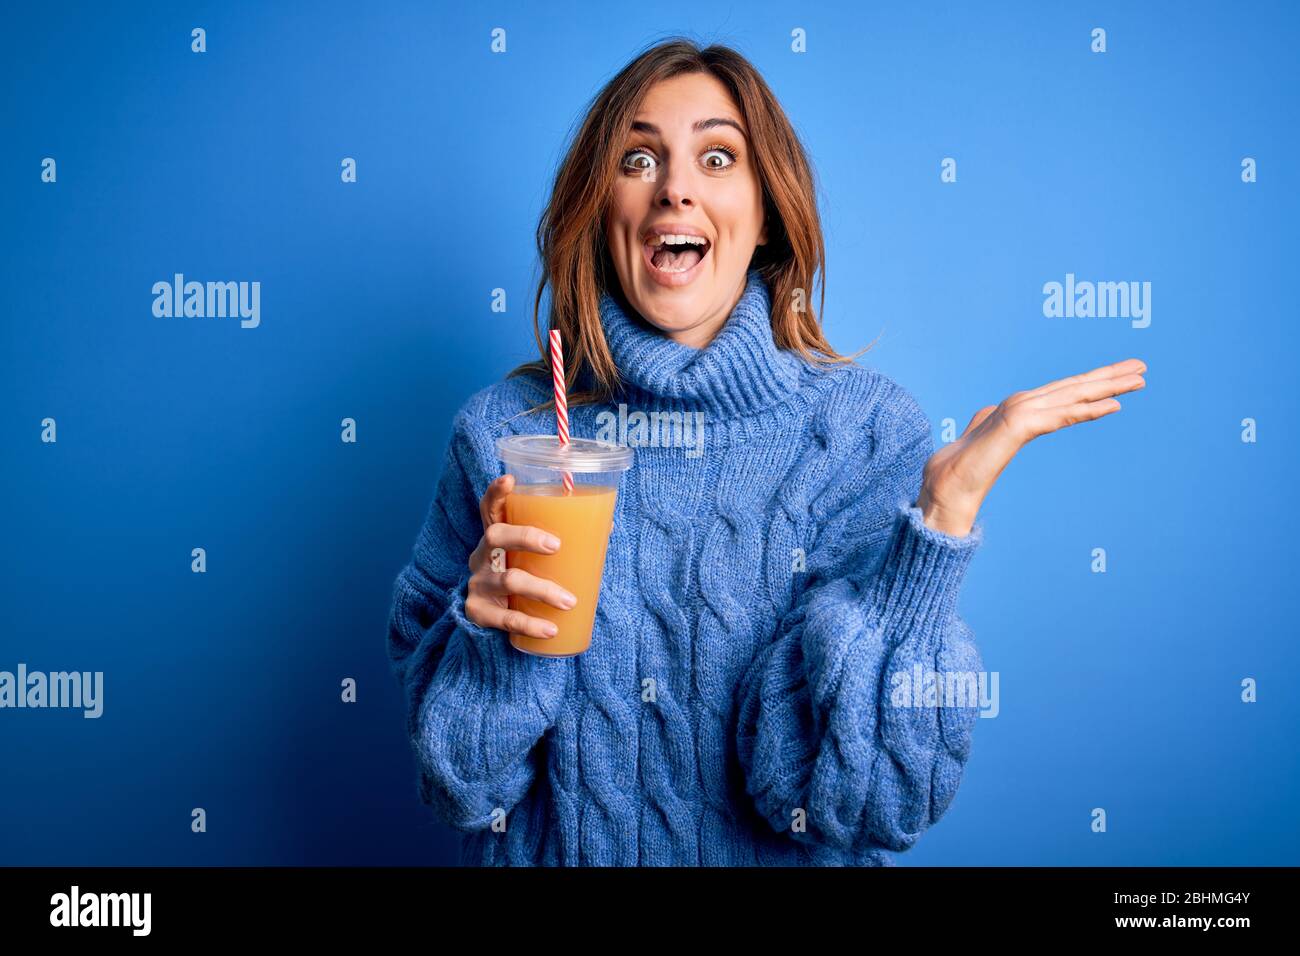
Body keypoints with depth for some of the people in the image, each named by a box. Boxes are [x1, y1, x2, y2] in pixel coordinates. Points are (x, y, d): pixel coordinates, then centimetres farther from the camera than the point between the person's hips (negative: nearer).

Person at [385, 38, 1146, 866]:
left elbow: (860, 795, -20)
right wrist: (487, 629, -26)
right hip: (559, 847, 2)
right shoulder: (506, 430, -12)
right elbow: (462, 780, -8)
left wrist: (942, 511, -28)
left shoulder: (869, 430, -15)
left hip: (777, 856, -1)